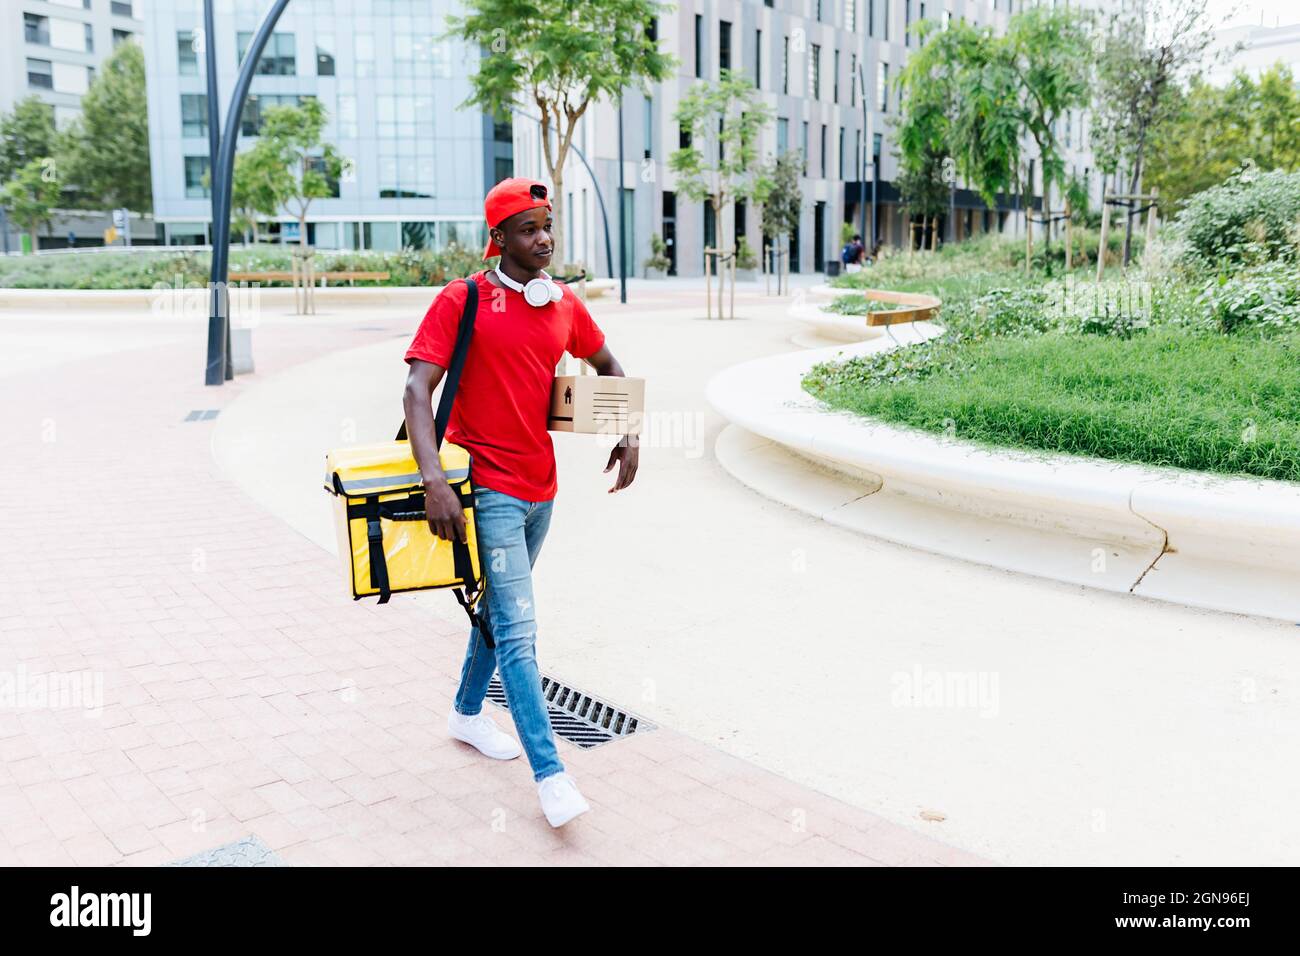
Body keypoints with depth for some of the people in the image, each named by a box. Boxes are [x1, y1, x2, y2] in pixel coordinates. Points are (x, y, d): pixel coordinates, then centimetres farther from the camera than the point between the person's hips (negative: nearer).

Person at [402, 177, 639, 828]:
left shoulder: (565, 304, 7)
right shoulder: (462, 301, -10)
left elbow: (607, 367, 22)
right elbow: (417, 389, -17)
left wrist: (628, 436, 7)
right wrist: (433, 479, -29)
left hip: (541, 485, 7)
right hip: (488, 488, -6)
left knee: (500, 607, 21)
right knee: (518, 629, -9)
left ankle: (467, 713, 42)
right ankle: (550, 776, -6)